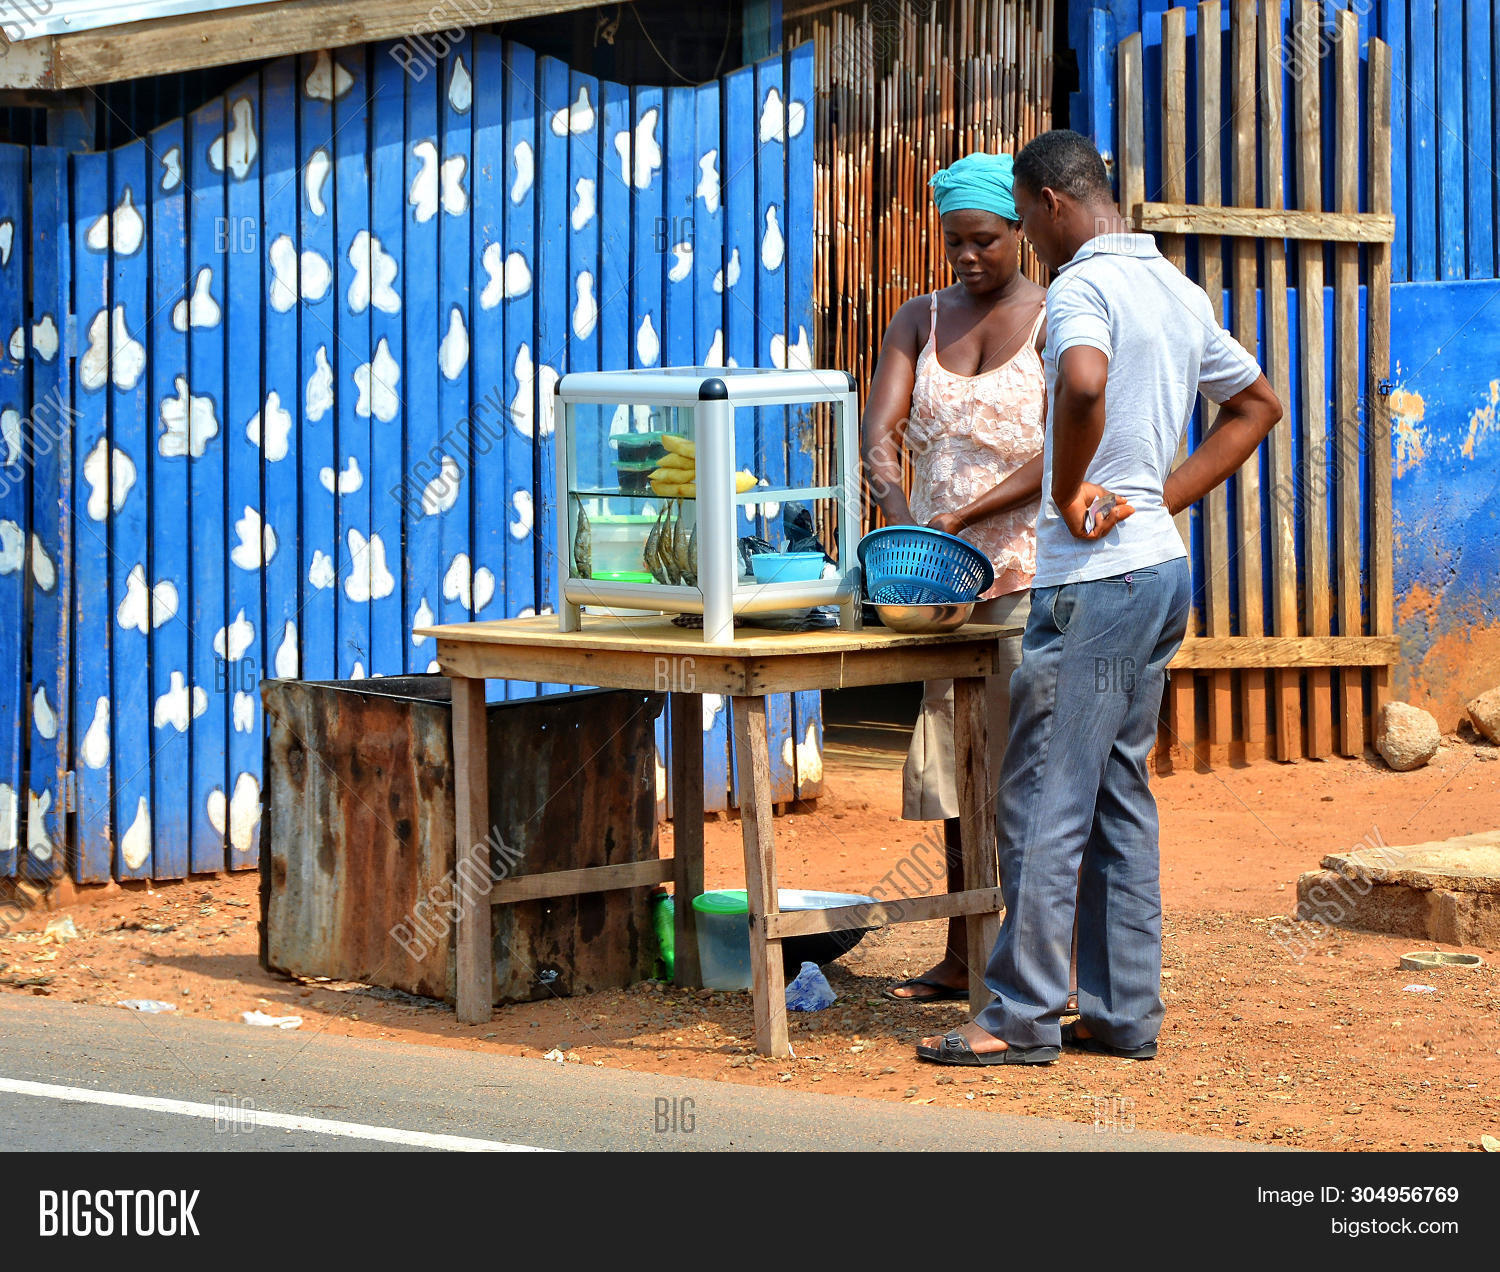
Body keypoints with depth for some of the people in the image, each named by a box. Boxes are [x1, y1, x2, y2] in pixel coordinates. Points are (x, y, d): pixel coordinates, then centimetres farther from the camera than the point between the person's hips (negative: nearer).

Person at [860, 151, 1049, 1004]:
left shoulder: (1053, 321, -5)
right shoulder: (920, 322, 11)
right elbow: (880, 434, 0)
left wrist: (964, 516, -22)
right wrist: (903, 519, -19)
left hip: (1029, 571, -5)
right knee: (954, 762, 8)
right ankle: (962, 960, 14)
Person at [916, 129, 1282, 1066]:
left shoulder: (1082, 286, -13)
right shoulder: (1180, 292, 14)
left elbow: (1083, 383, -35)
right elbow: (1257, 405, 25)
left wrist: (1067, 490, -19)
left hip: (1095, 576, -9)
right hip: (1163, 567, 9)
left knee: (1045, 798, -3)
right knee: (1120, 794, 13)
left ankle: (1024, 1015, 2)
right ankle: (1125, 1013, 15)